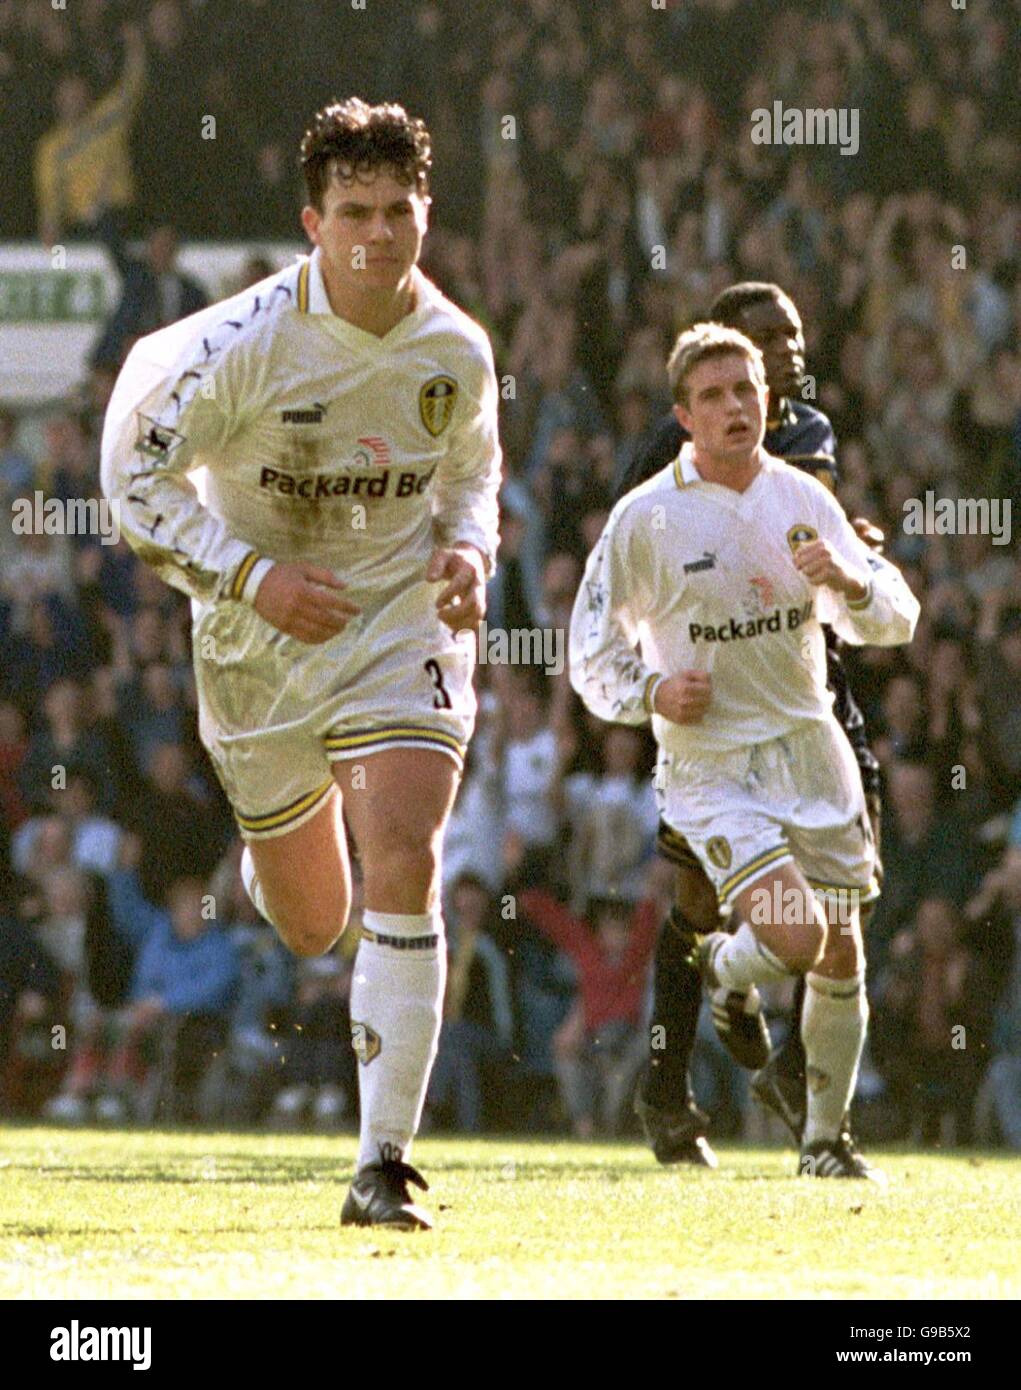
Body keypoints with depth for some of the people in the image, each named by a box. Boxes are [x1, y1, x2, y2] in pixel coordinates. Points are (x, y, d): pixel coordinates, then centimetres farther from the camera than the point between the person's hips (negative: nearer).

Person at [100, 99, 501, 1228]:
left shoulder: (457, 351, -7)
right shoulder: (245, 341, -18)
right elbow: (135, 470, -11)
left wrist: (468, 550, -7)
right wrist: (252, 576, -20)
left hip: (403, 628, 1)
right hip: (262, 647, -1)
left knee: (403, 872, -20)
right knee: (310, 926, 12)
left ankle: (384, 1163, -15)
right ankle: (267, 861, 55)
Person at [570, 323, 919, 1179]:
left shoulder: (804, 499, 4)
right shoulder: (647, 518, -7)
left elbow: (894, 621, 5)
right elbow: (594, 651, 3)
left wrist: (849, 581, -16)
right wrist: (651, 694, -17)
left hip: (811, 748, 4)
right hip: (711, 763, -4)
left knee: (842, 955, 6)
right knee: (795, 937, -21)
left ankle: (826, 1137, 24)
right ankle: (720, 971, 15)